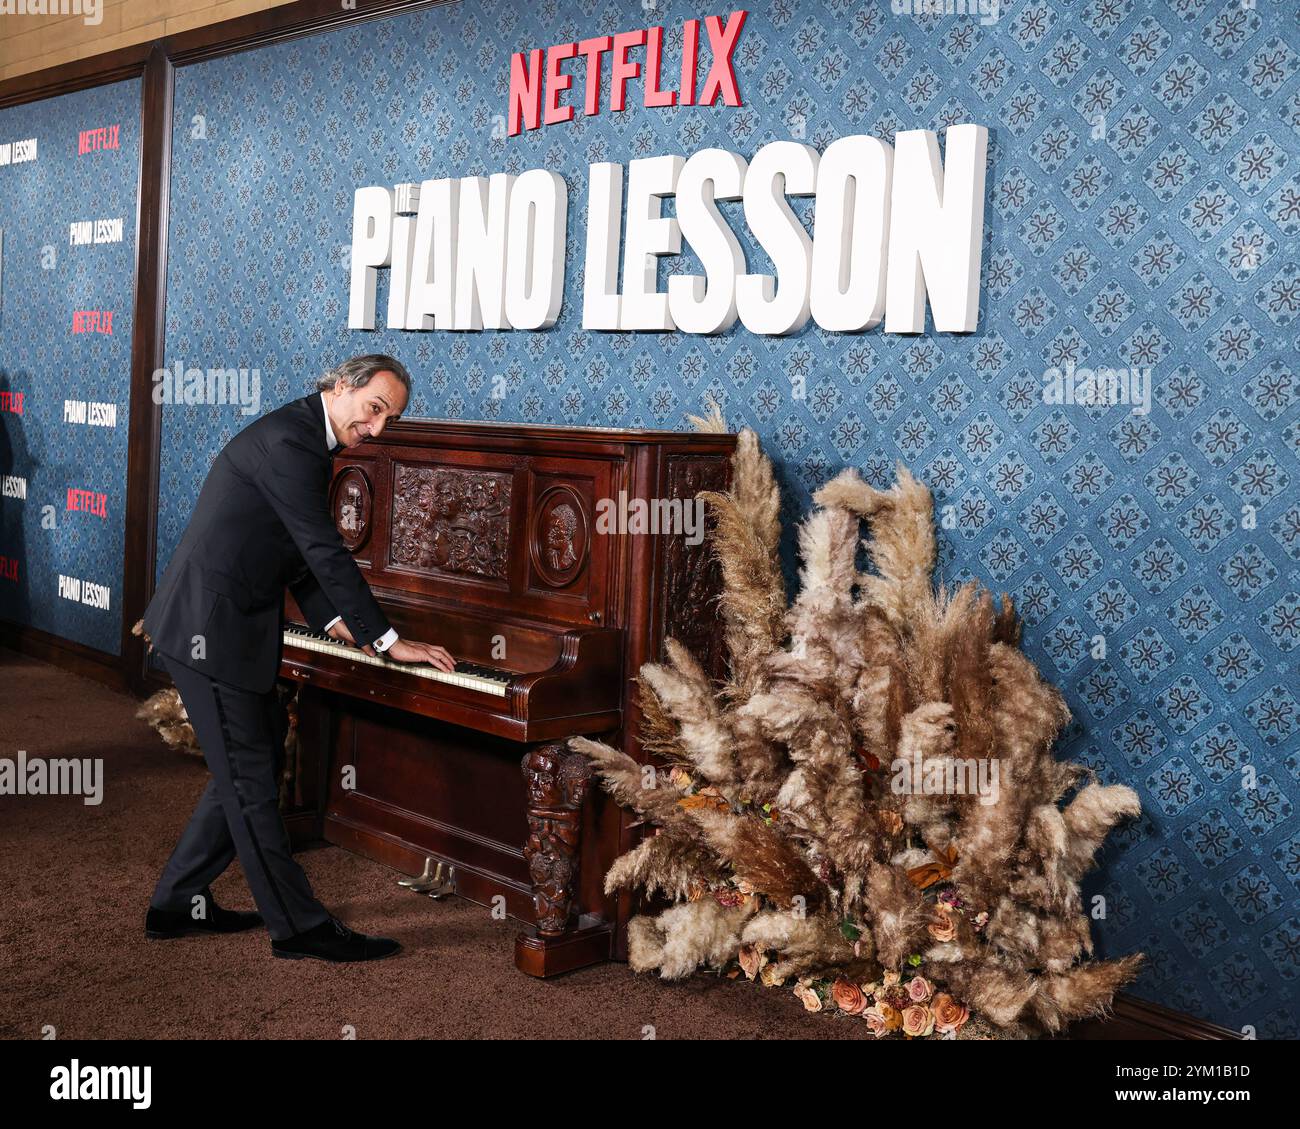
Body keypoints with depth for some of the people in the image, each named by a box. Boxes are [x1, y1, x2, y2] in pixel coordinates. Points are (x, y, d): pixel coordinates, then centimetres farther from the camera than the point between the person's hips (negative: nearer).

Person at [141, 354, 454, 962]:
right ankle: (300, 928, 8)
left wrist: (338, 623, 11)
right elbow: (326, 553, -22)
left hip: (228, 626, 10)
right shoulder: (289, 440, -19)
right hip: (211, 631, -10)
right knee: (251, 781, -1)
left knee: (246, 769, 17)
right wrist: (387, 641, -18)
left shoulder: (302, 438, 14)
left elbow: (297, 558, 20)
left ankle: (176, 904, 28)